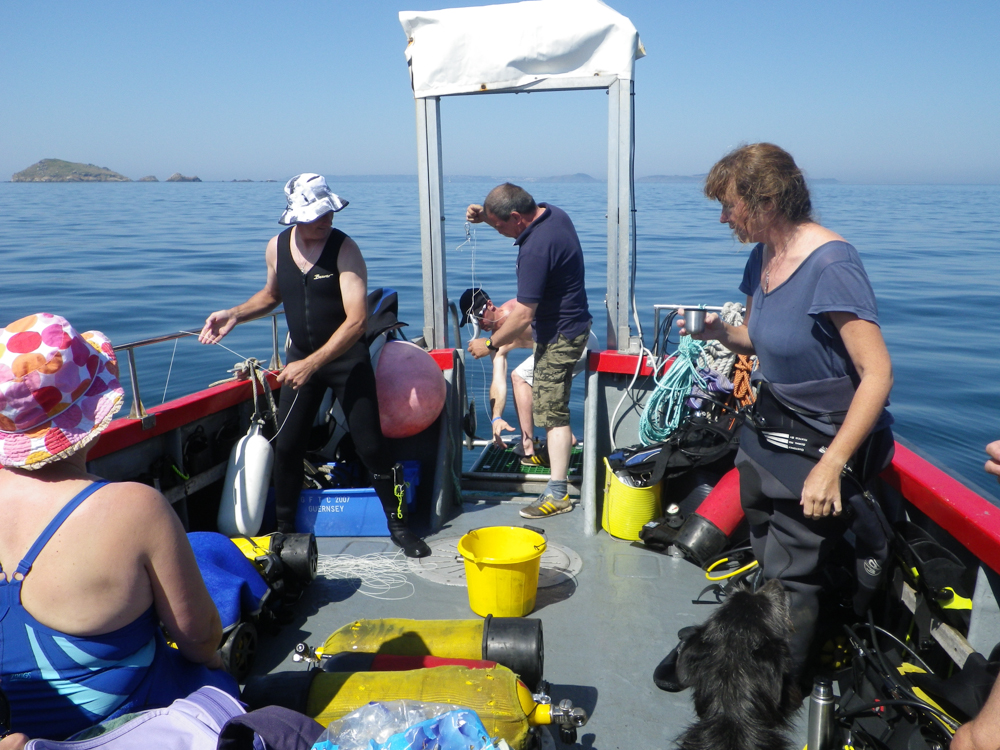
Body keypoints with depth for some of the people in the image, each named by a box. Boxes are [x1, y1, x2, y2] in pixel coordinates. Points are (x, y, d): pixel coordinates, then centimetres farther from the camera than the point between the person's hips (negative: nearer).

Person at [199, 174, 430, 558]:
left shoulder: (344, 249, -17)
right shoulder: (277, 247, -1)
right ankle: (284, 529, 25)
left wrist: (312, 364, -28)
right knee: (286, 445, 6)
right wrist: (234, 314, 4)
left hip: (347, 358, -4)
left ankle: (399, 525, 12)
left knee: (370, 445, -5)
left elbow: (357, 319, -24)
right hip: (301, 356, 5)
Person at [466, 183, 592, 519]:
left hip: (559, 335, -10)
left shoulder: (536, 249, -30)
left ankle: (558, 493, -2)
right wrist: (485, 215, 4)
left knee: (551, 409, -6)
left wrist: (489, 344, -14)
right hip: (572, 323, 10)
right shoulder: (553, 212, -1)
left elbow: (523, 317, -28)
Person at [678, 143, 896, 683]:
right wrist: (720, 332, -6)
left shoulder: (830, 263, -23)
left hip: (830, 438, -8)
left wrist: (831, 466, -26)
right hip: (773, 428, 8)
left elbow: (877, 373, -24)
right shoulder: (762, 256, 2)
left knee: (789, 573, 2)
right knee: (768, 559, 13)